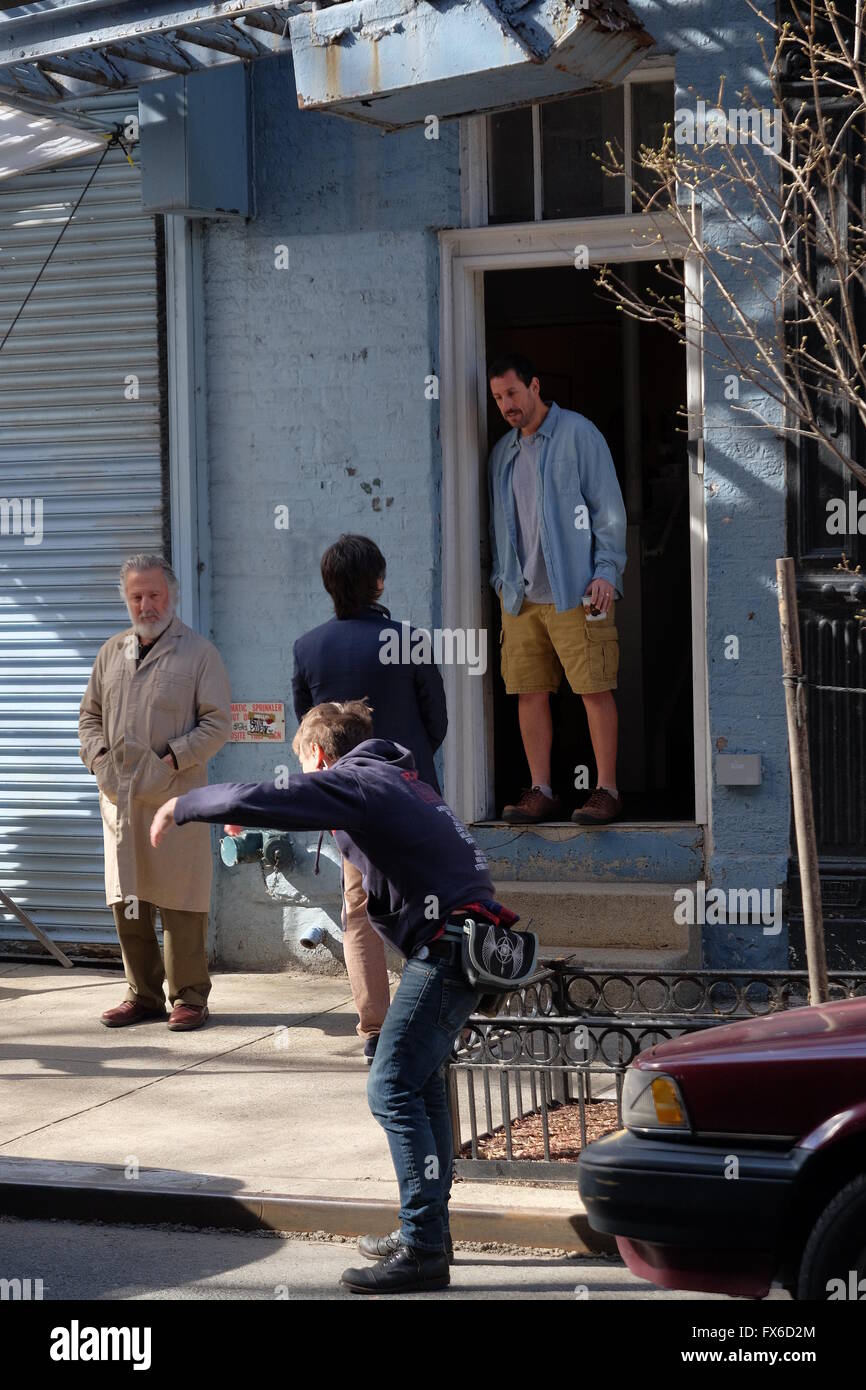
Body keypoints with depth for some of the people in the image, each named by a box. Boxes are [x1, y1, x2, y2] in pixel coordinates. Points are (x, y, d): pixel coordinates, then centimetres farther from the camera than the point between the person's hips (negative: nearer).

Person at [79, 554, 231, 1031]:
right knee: (126, 899, 7)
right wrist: (98, 756, 2)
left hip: (176, 793, -5)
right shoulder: (111, 653, 15)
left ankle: (189, 996, 4)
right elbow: (90, 715, 21)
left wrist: (171, 760, -13)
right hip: (119, 795, 5)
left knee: (180, 901, -4)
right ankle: (143, 994, 16)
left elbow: (217, 723, -4)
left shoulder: (198, 652, 0)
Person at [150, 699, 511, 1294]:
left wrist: (180, 807, -1)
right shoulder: (399, 778, 22)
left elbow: (252, 800, -18)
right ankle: (429, 1230, 23)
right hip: (463, 942, 10)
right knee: (421, 1084, 18)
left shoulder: (352, 783, -7)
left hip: (445, 945, -10)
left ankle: (422, 1251, -11)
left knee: (394, 1088, -10)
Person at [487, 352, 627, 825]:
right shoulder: (503, 452, 17)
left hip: (575, 591, -6)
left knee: (595, 690, -6)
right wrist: (501, 579, 14)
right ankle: (541, 791, 9)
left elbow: (609, 507, -4)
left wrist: (606, 572, -12)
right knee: (530, 693, 3)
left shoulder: (577, 434, -2)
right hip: (521, 593, 6)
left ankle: (606, 789, -2)